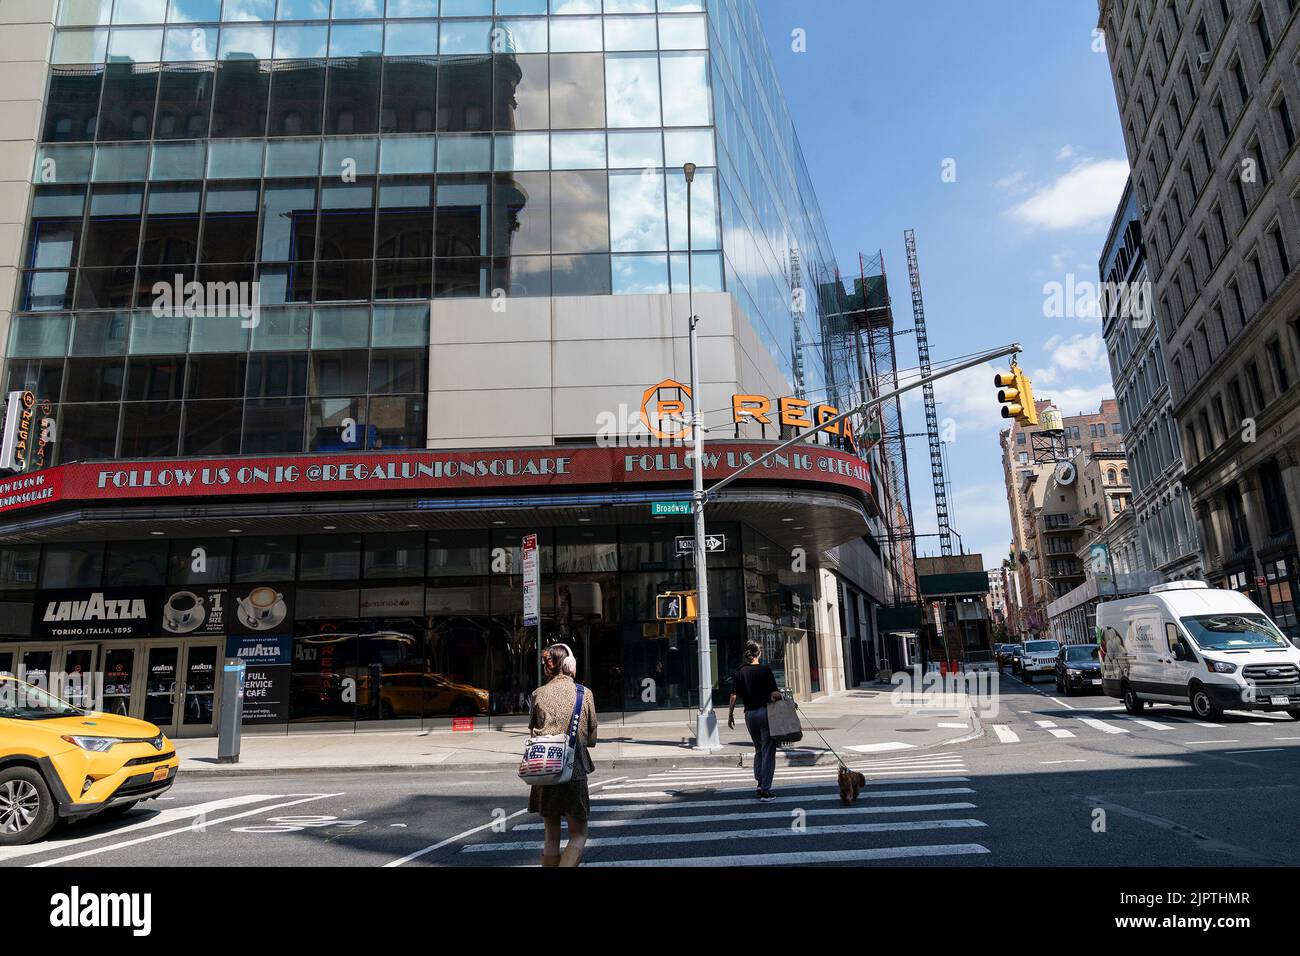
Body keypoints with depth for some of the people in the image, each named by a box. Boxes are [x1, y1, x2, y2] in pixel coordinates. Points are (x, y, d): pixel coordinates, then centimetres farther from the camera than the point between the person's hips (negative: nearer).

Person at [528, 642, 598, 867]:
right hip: (575, 770, -2)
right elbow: (591, 739, 3)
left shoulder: (539, 694, 0)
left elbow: (533, 736, 6)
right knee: (578, 834, 9)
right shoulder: (585, 693, -3)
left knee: (551, 835, 15)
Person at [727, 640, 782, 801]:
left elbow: (733, 695, 1)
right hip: (765, 711, -4)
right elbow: (774, 694, -14)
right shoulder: (765, 669, -8)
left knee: (758, 750, 22)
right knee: (768, 752, 2)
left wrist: (730, 715, 8)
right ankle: (766, 790, 0)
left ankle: (759, 784, 20)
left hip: (749, 714, 4)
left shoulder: (739, 672, 3)